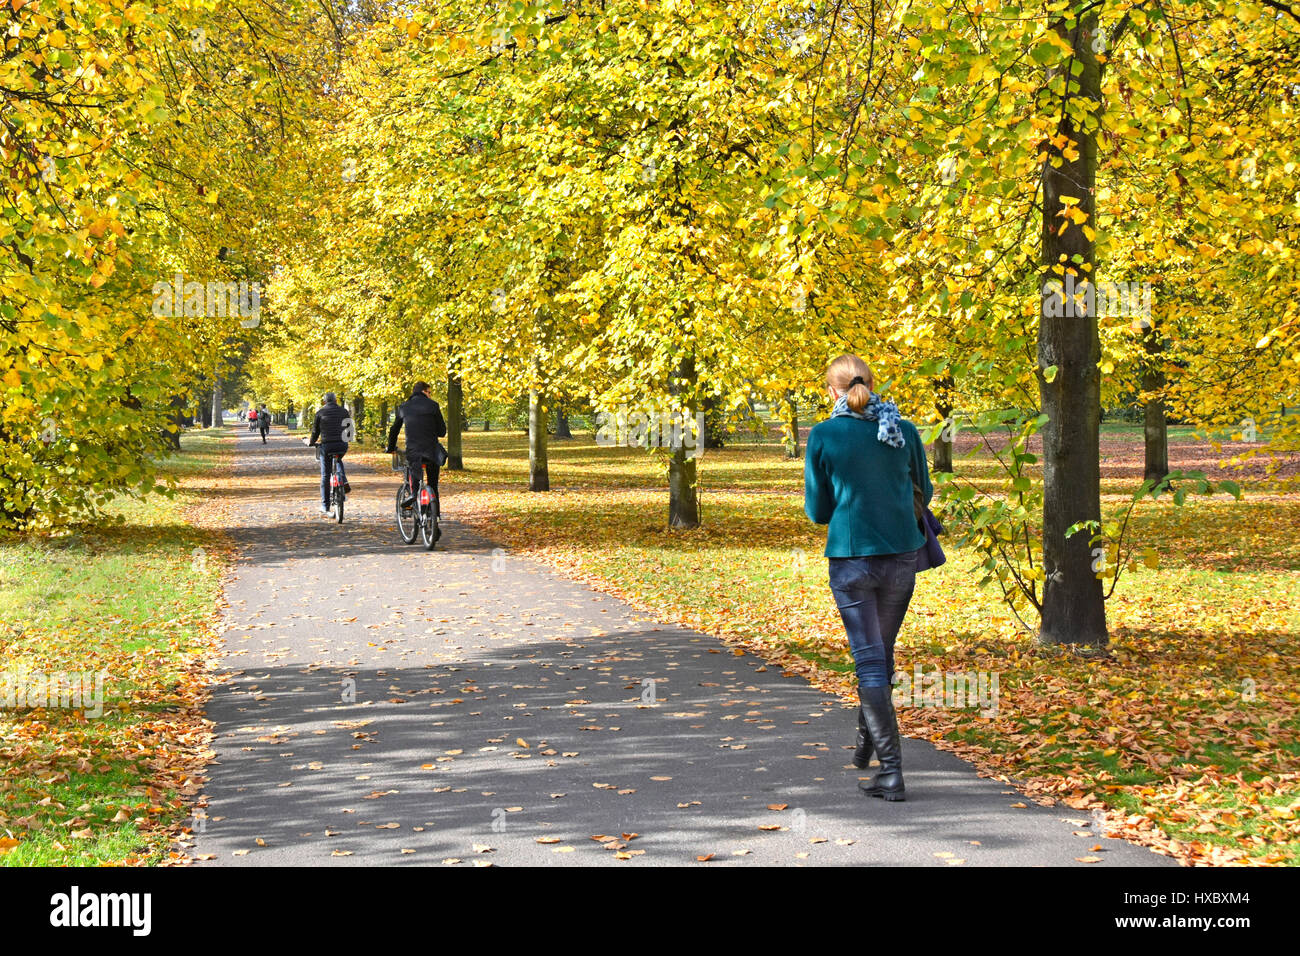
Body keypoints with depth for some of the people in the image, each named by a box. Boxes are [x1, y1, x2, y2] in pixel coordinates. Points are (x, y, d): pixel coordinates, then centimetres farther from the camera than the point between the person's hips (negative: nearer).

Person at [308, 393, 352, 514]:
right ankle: (345, 484, 13)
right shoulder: (344, 411, 8)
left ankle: (325, 507, 10)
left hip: (326, 446, -2)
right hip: (342, 446, 2)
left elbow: (315, 431, 6)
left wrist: (310, 442, 25)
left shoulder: (320, 412, 2)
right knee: (338, 460, 36)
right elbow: (350, 429, 15)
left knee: (325, 476, 7)